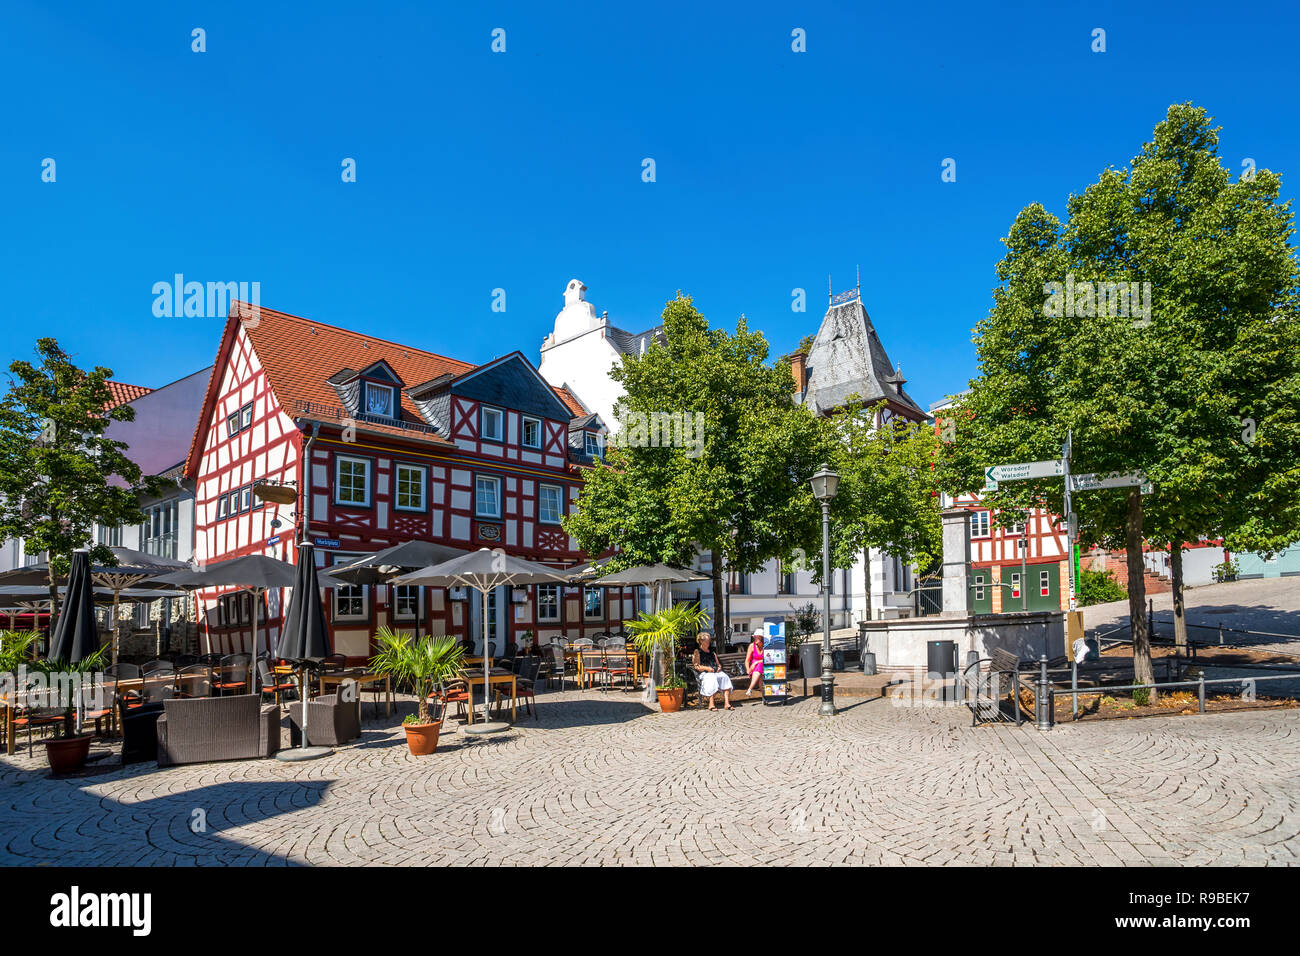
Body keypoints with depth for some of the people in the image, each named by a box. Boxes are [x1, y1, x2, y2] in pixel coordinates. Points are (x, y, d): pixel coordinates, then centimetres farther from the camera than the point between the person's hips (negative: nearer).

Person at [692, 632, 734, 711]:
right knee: (712, 678, -38)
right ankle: (711, 704, -41)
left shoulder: (712, 652, 29)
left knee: (725, 678, -27)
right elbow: (696, 666, 0)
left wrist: (719, 667, 4)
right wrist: (707, 668, -15)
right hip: (704, 673, -5)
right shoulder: (697, 652, 11)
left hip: (716, 672, 5)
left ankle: (727, 703, -36)